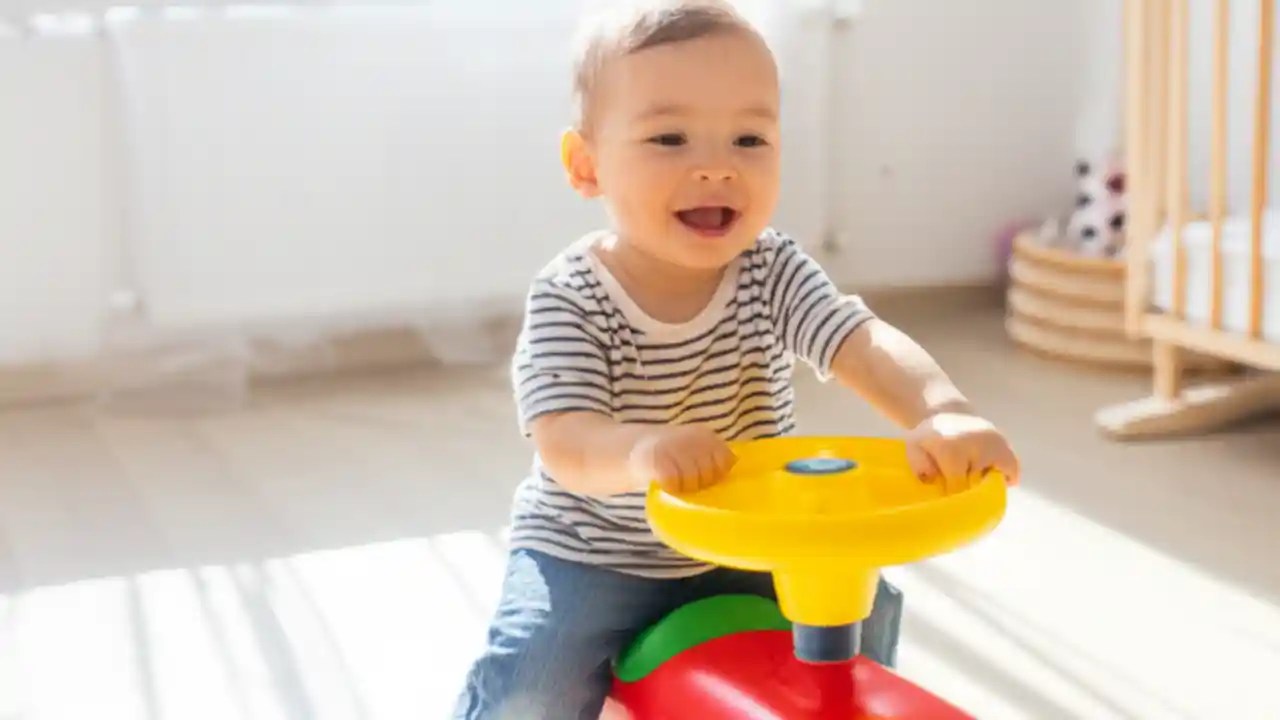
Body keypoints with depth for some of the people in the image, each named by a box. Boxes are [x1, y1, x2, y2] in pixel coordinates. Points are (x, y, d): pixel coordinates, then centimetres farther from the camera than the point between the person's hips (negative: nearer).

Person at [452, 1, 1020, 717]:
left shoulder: (774, 272, -11)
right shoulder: (570, 297, -19)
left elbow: (867, 347, -26)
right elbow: (564, 444, -29)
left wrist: (942, 414, -48)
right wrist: (642, 451, -53)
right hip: (594, 552, -3)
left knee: (865, 613, -2)